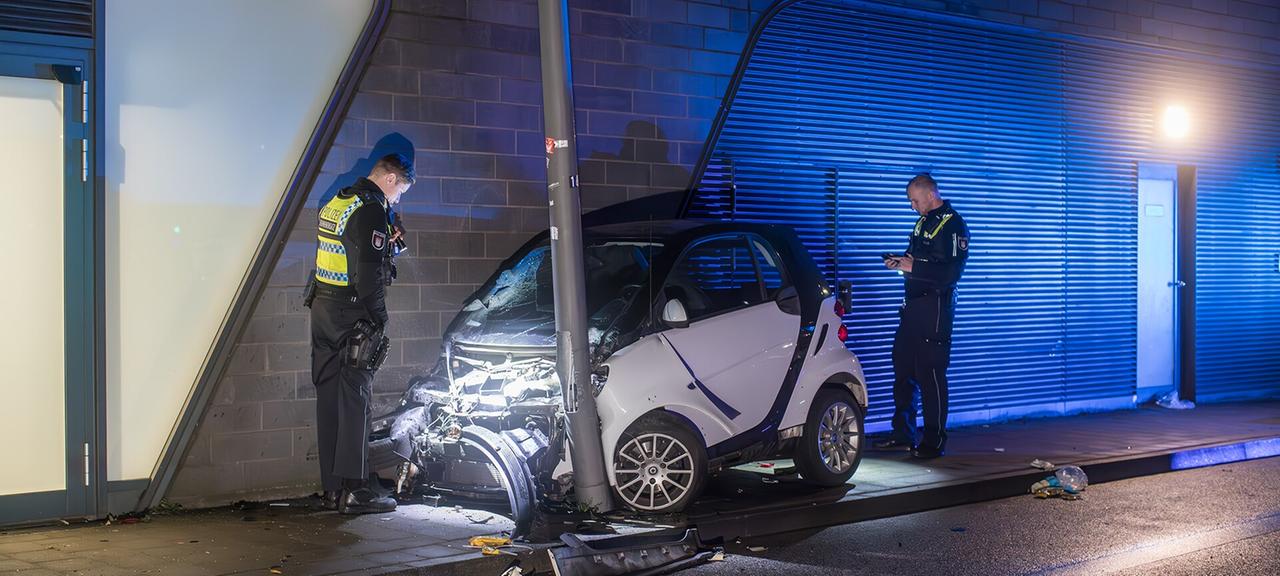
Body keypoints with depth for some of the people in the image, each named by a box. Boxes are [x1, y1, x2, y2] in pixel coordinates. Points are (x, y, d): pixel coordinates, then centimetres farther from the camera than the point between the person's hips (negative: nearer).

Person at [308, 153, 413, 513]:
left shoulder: (336, 203, 15)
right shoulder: (370, 211, -14)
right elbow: (368, 275, -20)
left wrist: (386, 243, 15)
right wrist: (378, 319, -11)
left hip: (322, 308, 9)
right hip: (350, 314, -9)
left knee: (329, 397, 9)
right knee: (354, 399, -6)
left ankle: (332, 488, 15)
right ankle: (353, 490, -4)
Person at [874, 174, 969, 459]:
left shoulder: (952, 225, -11)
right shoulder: (923, 221, 16)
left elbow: (952, 271, -19)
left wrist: (913, 267, -20)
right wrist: (900, 261, 8)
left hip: (935, 307, -9)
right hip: (913, 305, 9)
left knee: (930, 372, -6)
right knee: (902, 367, 11)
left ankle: (934, 441, 1)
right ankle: (903, 434, 20)